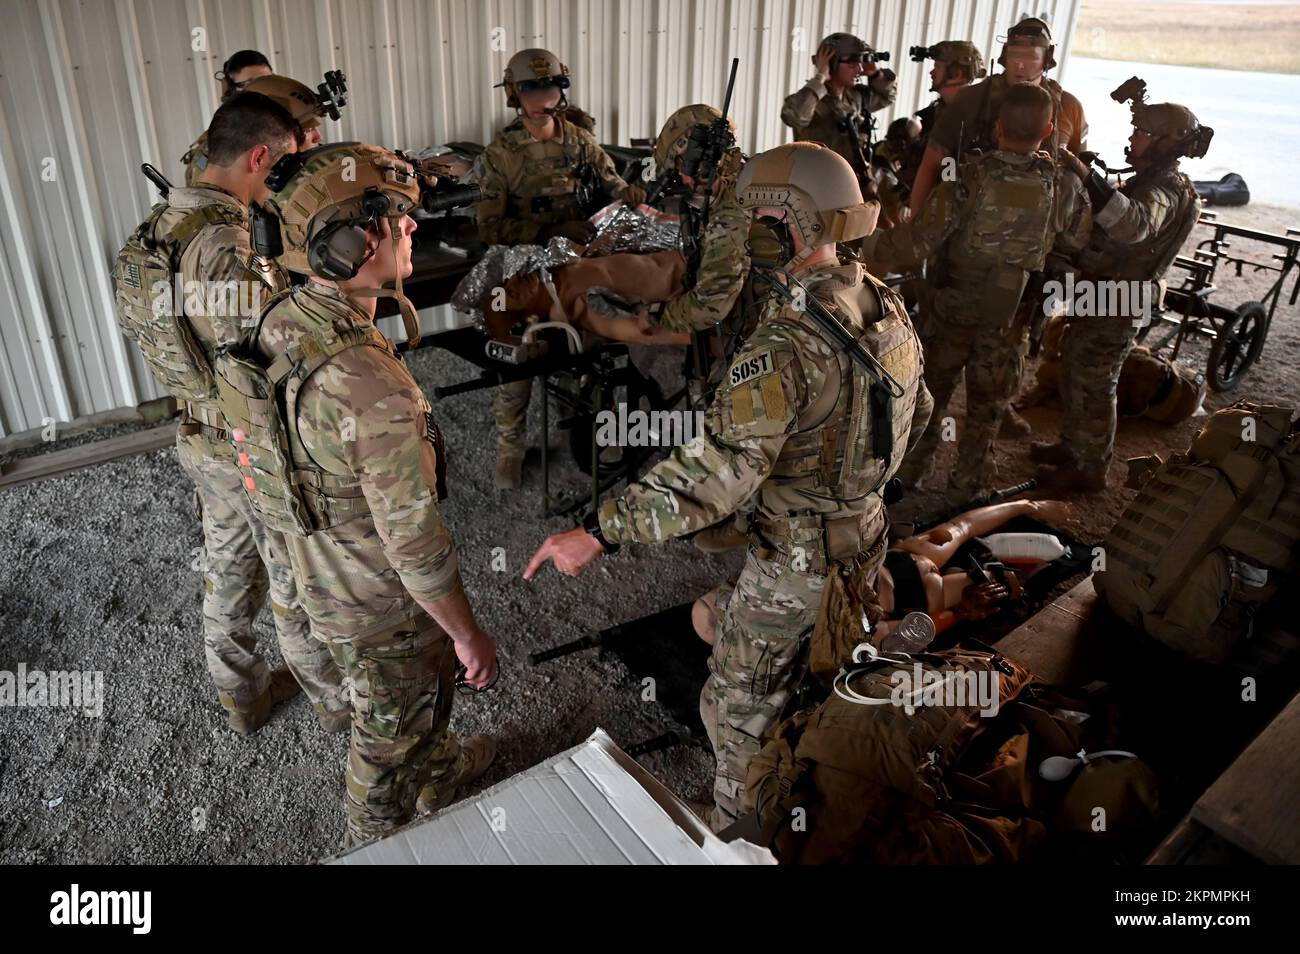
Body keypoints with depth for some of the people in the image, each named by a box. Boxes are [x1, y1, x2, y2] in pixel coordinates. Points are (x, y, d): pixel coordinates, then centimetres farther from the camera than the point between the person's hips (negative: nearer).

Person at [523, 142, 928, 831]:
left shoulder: (786, 340, -31)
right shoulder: (883, 302, -3)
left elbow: (717, 469, -38)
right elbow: (916, 405, 13)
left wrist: (598, 533, -36)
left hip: (798, 559, -9)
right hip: (866, 533, 9)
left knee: (740, 704, 12)